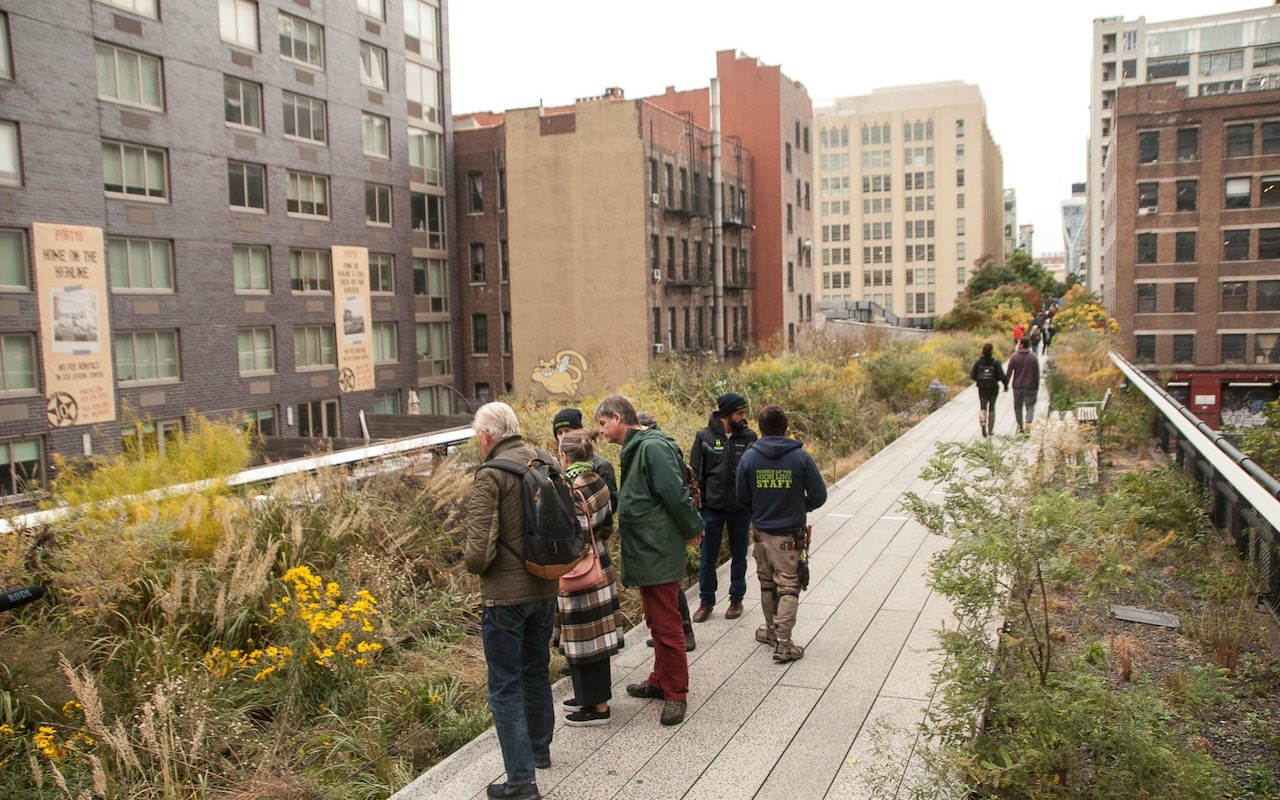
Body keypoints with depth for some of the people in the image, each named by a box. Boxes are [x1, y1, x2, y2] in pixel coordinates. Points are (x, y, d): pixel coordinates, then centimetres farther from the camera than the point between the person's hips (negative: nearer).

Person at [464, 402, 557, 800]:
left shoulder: (490, 475, -19)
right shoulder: (547, 463, 1)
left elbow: (479, 551, -21)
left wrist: (471, 563, 0)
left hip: (506, 594, -7)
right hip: (546, 588, 7)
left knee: (506, 686, 5)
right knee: (536, 670, 25)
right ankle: (539, 748, 43)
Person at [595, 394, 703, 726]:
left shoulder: (652, 447, -20)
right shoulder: (637, 447, 12)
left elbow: (675, 494, -22)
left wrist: (692, 529, -10)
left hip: (658, 555, -10)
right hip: (645, 552, 10)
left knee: (667, 626, 1)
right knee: (655, 622, 21)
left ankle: (676, 694, 13)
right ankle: (660, 681, 35)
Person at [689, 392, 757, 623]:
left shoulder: (749, 437, -3)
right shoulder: (705, 437, -7)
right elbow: (695, 473, -1)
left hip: (741, 509, 1)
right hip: (712, 508, -1)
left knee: (739, 556, 14)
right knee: (708, 558, 9)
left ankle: (736, 599, 31)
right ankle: (707, 601, 25)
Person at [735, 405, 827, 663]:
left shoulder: (749, 457, -6)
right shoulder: (800, 457, -11)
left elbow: (742, 497, 2)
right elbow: (818, 496, -7)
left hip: (760, 531, 3)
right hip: (789, 534, -3)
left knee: (767, 583, 19)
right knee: (788, 587, 4)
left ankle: (772, 630, 34)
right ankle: (782, 643, 0)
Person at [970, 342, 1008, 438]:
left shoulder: (978, 362, -6)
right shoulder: (995, 362, -10)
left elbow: (972, 376, -6)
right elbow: (1002, 376, -14)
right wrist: (1006, 385, 1)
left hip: (982, 389, 0)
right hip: (993, 389, 0)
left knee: (982, 408, 7)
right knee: (992, 408, 14)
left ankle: (983, 423, -22)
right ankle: (990, 430, 19)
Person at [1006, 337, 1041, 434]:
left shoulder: (1014, 357, -6)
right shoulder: (1034, 357, -1)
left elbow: (1009, 373, -5)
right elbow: (1037, 374, 2)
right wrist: (1037, 387, 10)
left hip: (1017, 387, 0)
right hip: (1030, 388, 0)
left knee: (1018, 407, 13)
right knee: (1030, 406, 4)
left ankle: (1020, 426, 18)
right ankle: (1028, 422, -19)